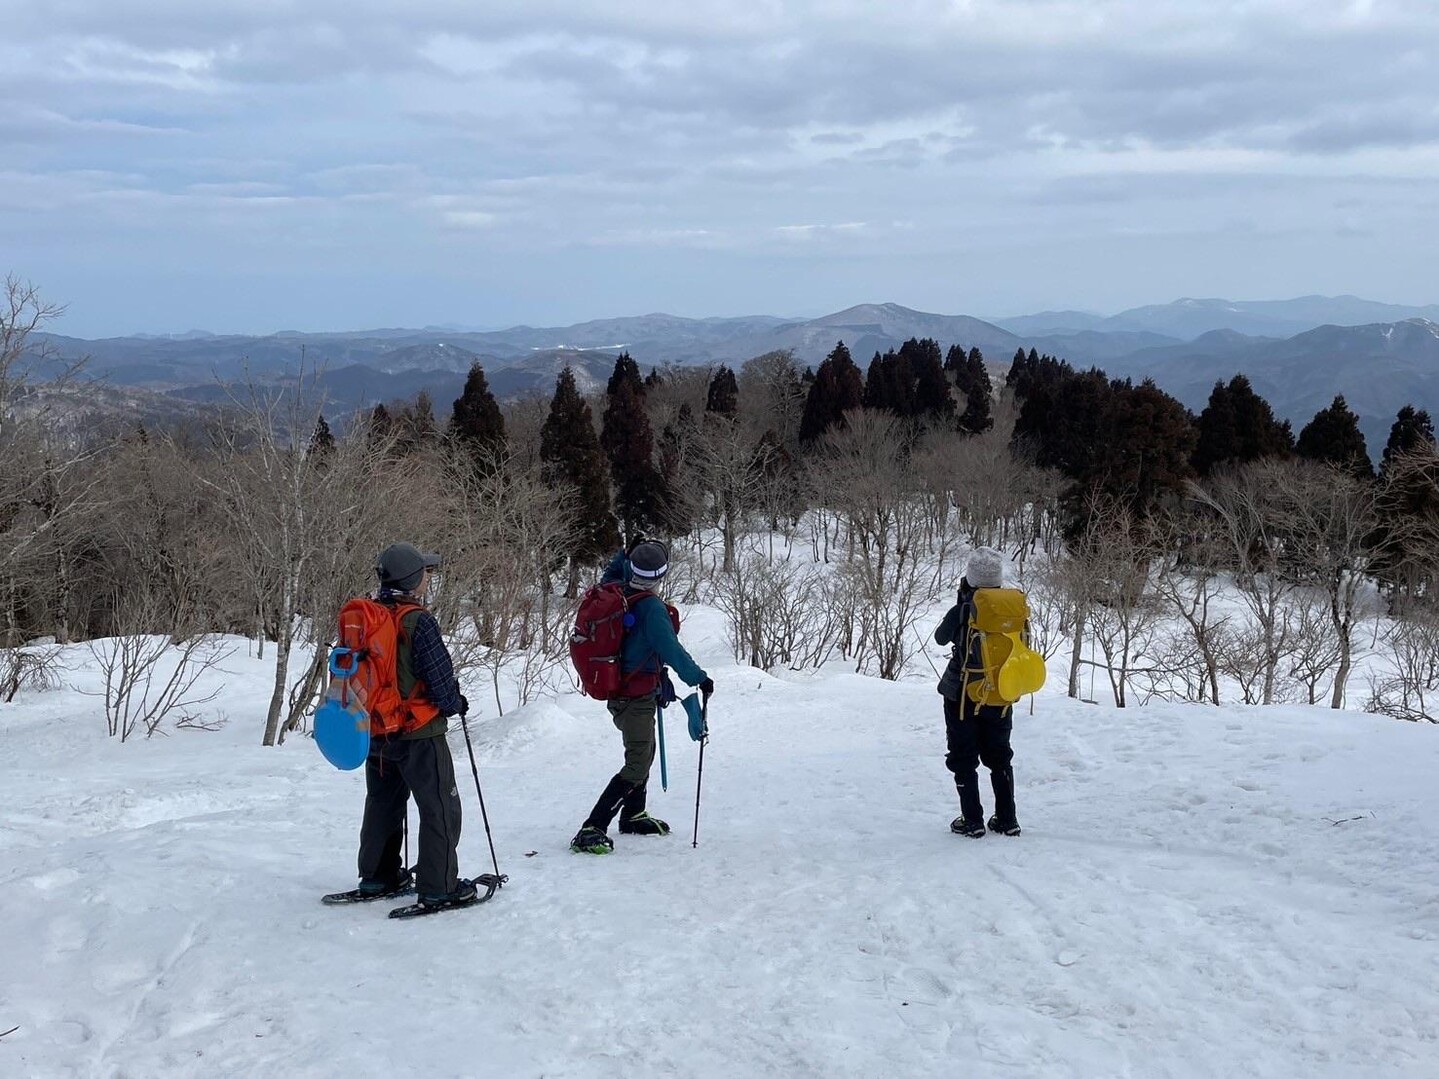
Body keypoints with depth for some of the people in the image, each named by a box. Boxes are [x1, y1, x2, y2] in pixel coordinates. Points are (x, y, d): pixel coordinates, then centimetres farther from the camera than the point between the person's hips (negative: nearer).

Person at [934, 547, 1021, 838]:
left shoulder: (962, 611, -19)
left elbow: (940, 638, -1)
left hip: (962, 696, -4)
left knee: (964, 759, 8)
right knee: (1000, 757, 18)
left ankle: (972, 820, 7)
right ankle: (1007, 819, 20)